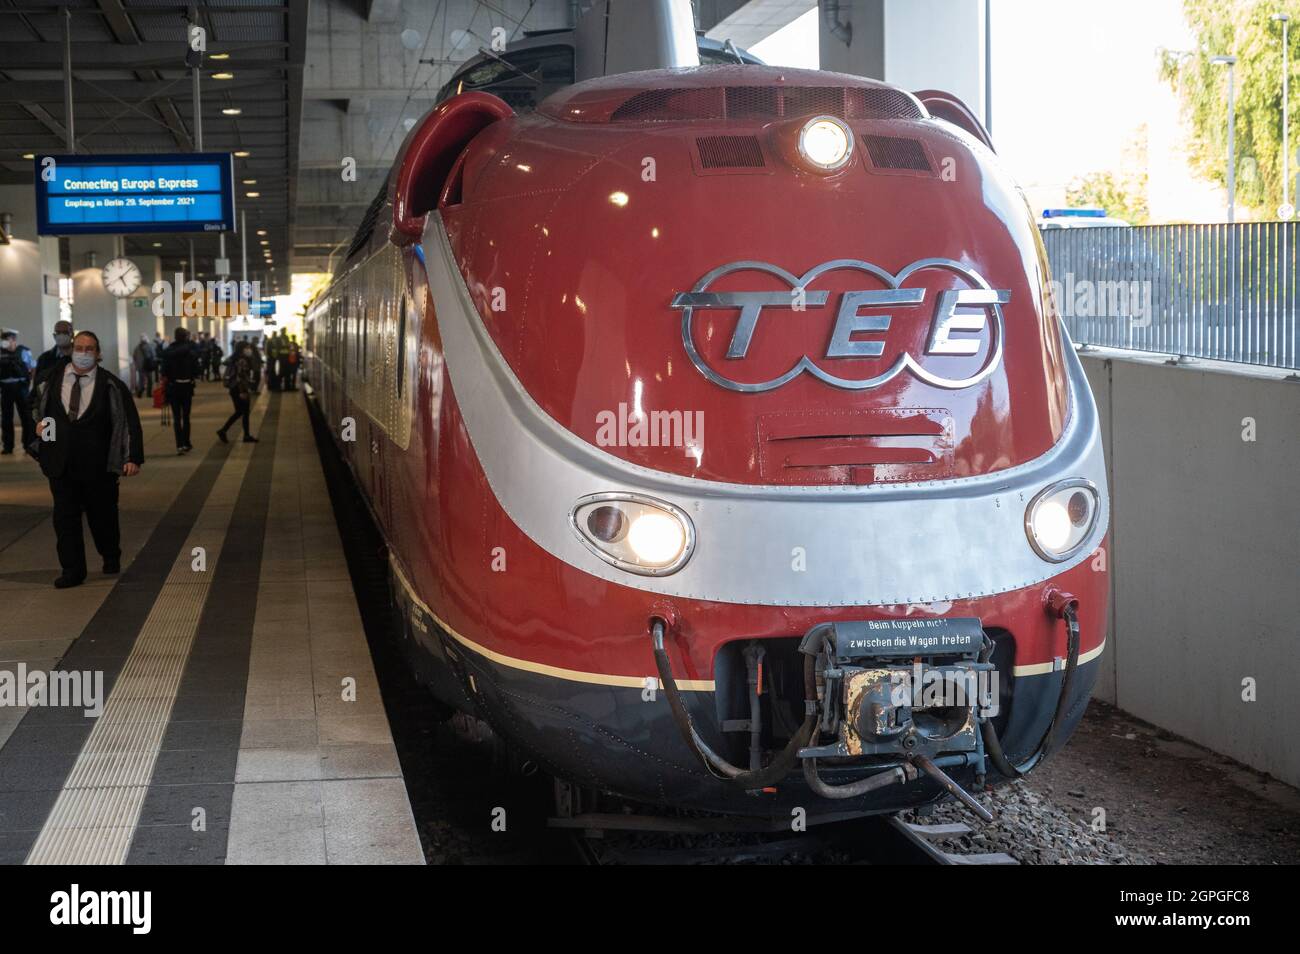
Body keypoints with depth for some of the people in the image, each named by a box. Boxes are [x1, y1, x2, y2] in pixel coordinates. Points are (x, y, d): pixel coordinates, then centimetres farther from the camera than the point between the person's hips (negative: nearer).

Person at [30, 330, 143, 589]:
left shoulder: (111, 385, -7)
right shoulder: (53, 379, 3)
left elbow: (130, 421, -7)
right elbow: (39, 406, 23)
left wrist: (133, 457, -14)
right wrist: (39, 424, 3)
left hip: (97, 465, -2)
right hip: (60, 463, 2)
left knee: (103, 514, 12)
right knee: (65, 517, 1)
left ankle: (111, 558, 36)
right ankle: (72, 570, 9)